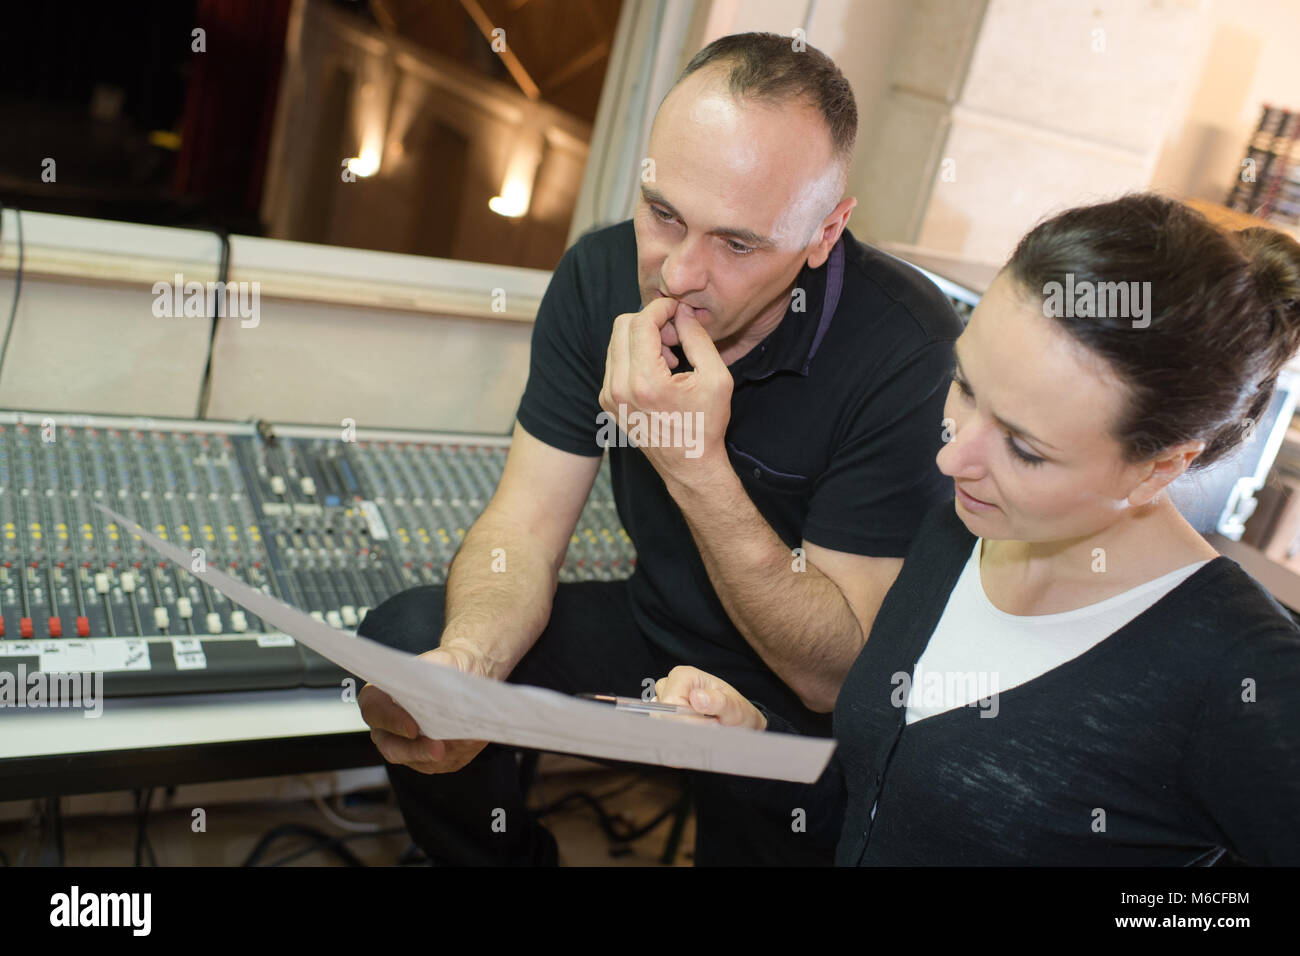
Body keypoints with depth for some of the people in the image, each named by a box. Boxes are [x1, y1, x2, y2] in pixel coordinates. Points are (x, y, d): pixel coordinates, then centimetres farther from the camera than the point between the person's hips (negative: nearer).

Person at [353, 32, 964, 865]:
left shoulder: (908, 354, -27)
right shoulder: (602, 275, -10)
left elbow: (835, 674, -23)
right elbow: (526, 529, -9)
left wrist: (696, 467, -34)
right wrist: (465, 663, -31)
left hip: (801, 704, -4)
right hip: (659, 629, 4)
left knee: (760, 827, -31)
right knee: (404, 637, -11)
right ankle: (510, 855, 15)